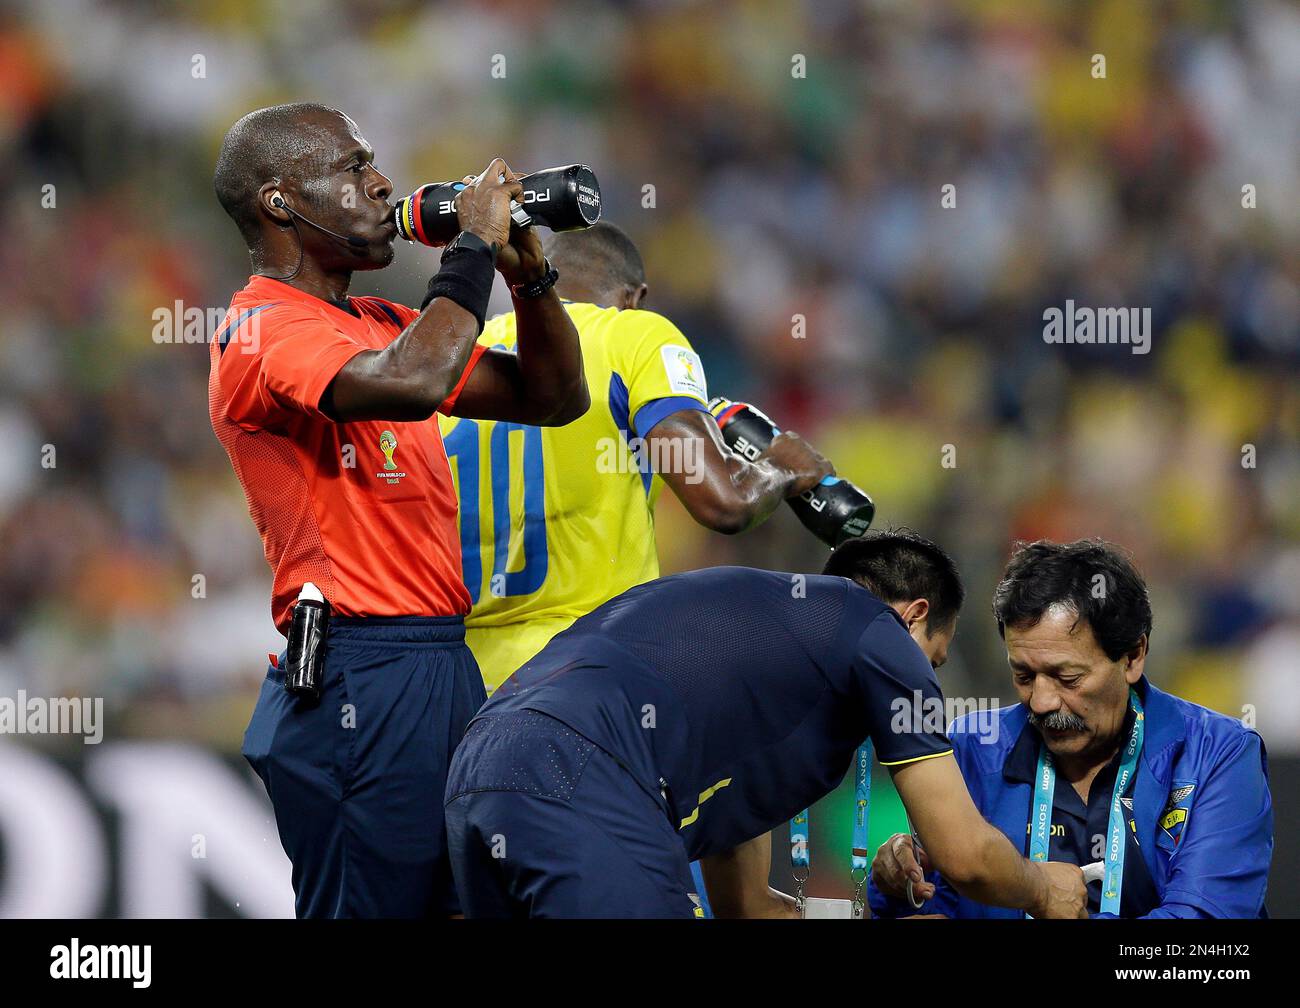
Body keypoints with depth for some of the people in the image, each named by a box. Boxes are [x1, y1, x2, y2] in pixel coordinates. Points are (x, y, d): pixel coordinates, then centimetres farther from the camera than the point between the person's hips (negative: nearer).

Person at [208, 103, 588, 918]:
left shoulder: (384, 326, 18)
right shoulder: (265, 332, -10)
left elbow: (552, 397, 23)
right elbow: (412, 384, -29)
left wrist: (527, 273, 7)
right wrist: (473, 246, -15)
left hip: (440, 666, 9)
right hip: (358, 676, -9)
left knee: (458, 905, 9)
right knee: (372, 909, -8)